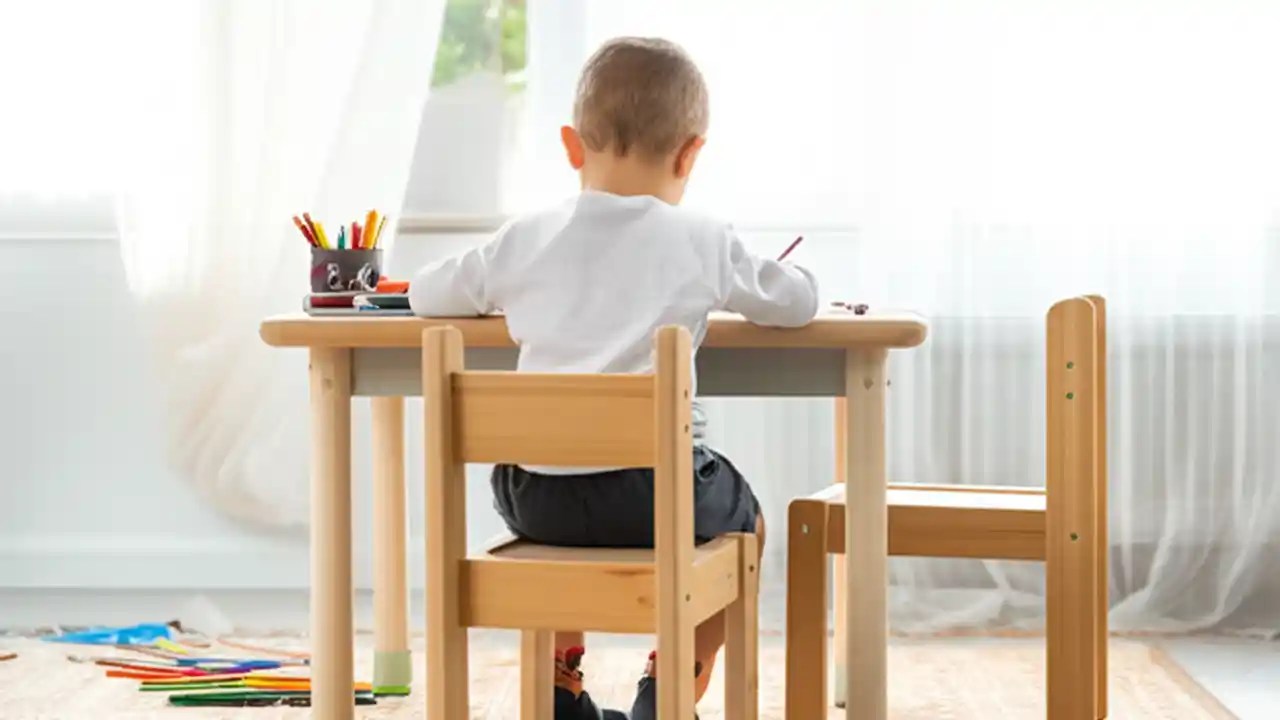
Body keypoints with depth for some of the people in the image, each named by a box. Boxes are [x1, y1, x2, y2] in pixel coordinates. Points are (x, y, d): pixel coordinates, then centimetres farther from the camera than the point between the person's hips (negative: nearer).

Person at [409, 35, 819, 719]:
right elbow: (797, 301, 12)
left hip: (540, 500, 3)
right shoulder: (703, 242, -1)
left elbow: (426, 294, 17)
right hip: (659, 495, -2)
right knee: (743, 516, 31)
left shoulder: (526, 238, 3)